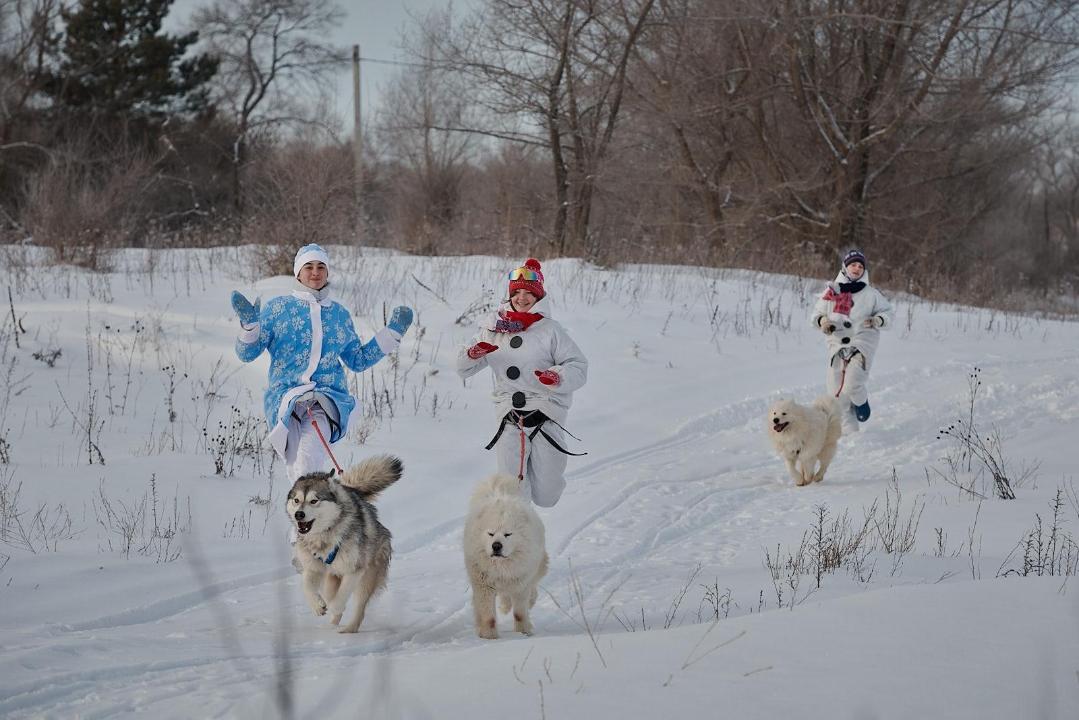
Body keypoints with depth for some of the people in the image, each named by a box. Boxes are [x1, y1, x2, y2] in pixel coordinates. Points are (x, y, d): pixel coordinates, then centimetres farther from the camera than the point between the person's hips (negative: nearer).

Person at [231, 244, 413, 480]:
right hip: (285, 395, -1)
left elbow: (357, 361, 27)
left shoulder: (340, 314, 18)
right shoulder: (278, 307, 10)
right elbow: (247, 353, 8)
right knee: (296, 467, -19)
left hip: (329, 396, 1)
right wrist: (249, 325, -11)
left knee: (310, 455, -28)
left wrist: (392, 332, 22)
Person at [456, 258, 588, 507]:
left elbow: (579, 367, -5)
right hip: (510, 419, 2)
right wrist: (473, 353, -9)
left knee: (545, 497, 3)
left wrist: (558, 376, -26)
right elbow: (464, 369, 14)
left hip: (546, 416, -2)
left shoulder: (549, 329, -2)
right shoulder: (493, 328, 8)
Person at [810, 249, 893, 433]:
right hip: (837, 343, 3)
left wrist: (878, 320, -11)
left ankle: (861, 402, 14)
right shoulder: (831, 291, 8)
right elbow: (817, 313, 16)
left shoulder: (870, 293, 4)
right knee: (837, 391, 0)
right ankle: (849, 430, 12)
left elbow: (887, 312, 10)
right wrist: (822, 321, -7)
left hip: (862, 343, -3)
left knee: (852, 384, -22)